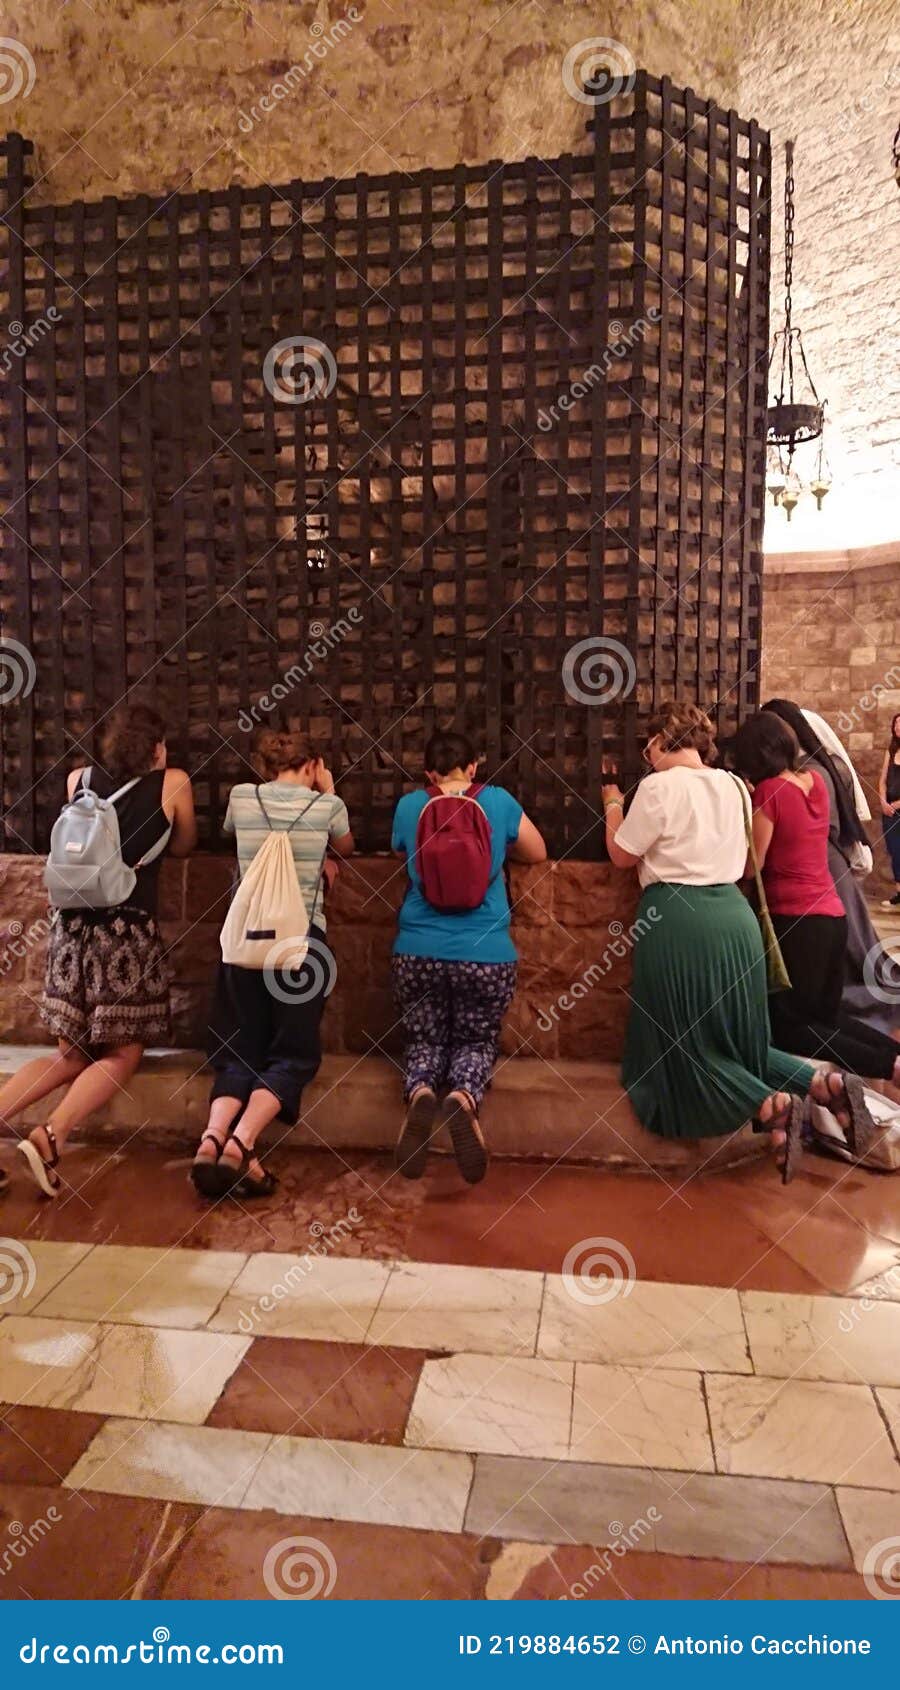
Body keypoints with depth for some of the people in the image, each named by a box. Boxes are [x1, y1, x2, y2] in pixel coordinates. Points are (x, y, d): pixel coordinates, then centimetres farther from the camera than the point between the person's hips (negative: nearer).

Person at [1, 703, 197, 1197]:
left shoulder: (79, 779, 12)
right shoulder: (172, 783, 3)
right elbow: (183, 846, 19)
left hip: (72, 926, 5)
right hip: (127, 932, -5)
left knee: (73, 1053, 17)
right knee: (122, 1055, 6)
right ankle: (50, 1137, -15)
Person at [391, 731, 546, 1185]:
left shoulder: (409, 806, 4)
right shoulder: (498, 801, 2)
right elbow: (538, 854, 17)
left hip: (419, 952, 1)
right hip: (486, 954, -1)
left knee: (425, 1040, 18)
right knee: (476, 1040, 17)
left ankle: (419, 1093, -16)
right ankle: (463, 1097, -17)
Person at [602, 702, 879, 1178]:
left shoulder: (660, 786, -9)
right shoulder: (734, 786, 12)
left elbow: (623, 855, -2)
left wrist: (613, 805, 14)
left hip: (678, 922, -7)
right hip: (734, 917, 7)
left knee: (682, 1040, 6)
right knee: (738, 1039, 19)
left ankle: (771, 1106, -13)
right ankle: (826, 1084, 0)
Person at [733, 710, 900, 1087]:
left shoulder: (769, 791, -15)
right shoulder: (815, 781, 6)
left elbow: (752, 864, -12)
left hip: (796, 921, -7)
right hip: (833, 915, 8)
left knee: (786, 1024, 4)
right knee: (826, 1014, 21)